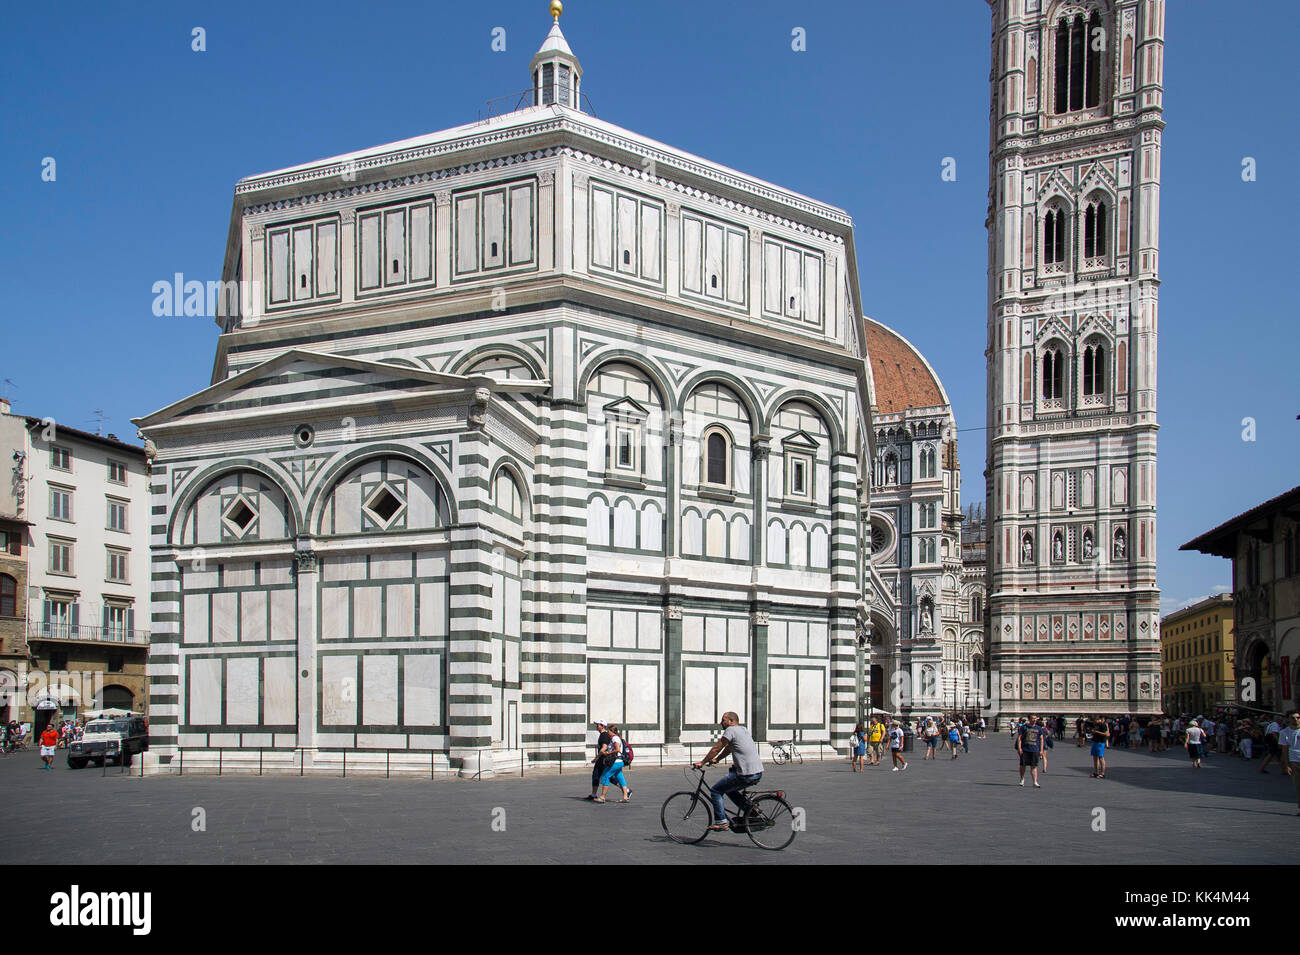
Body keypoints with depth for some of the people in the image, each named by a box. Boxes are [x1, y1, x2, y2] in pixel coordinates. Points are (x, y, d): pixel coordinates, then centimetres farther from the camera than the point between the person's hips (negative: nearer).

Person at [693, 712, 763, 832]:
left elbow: (716, 748, -4)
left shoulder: (731, 730, -8)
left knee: (715, 791, 2)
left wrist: (702, 763, 4)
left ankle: (721, 823, -2)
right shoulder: (743, 730, 20)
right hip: (758, 773, 9)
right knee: (729, 789, 28)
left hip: (746, 775, -9)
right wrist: (716, 759, 32)